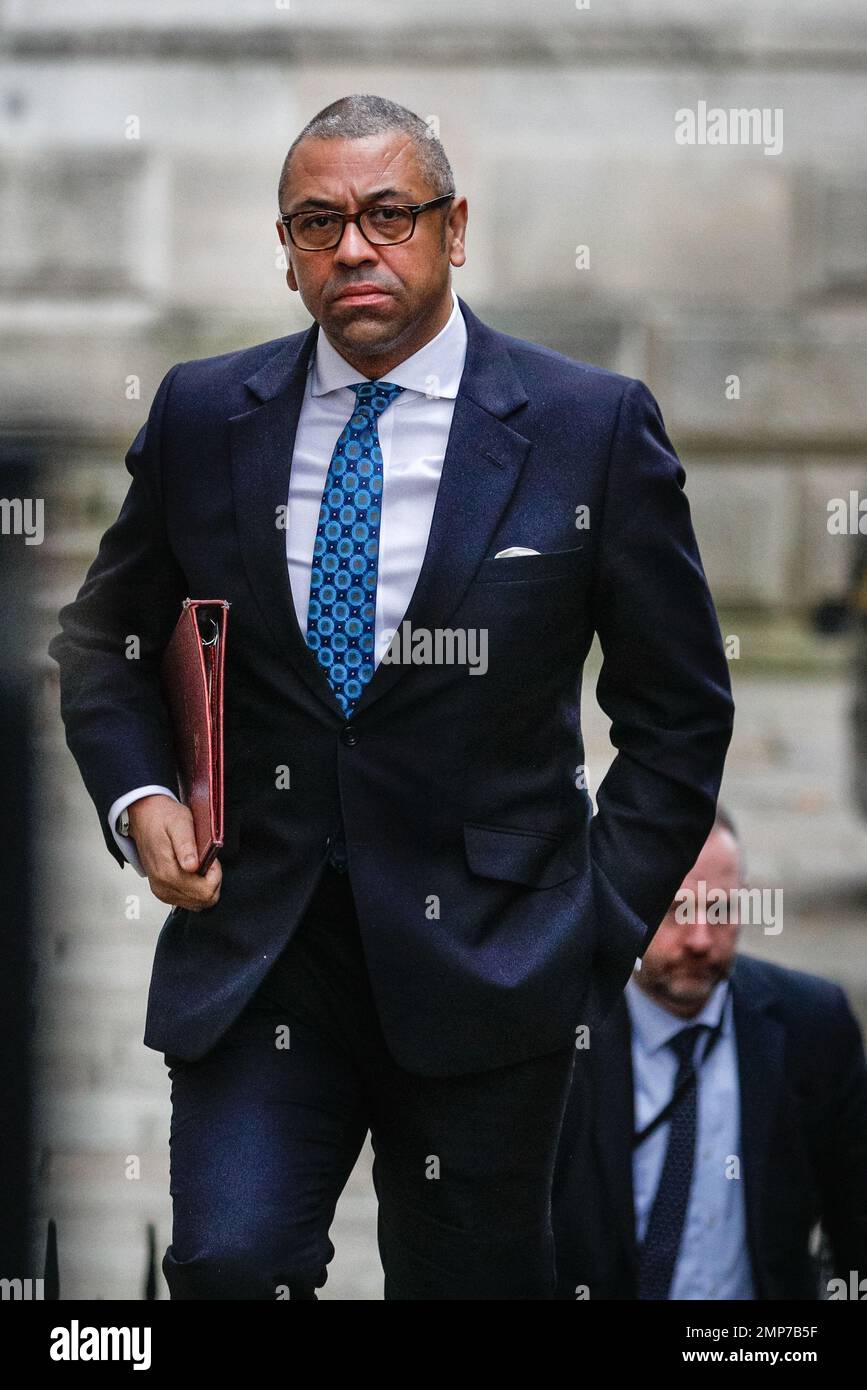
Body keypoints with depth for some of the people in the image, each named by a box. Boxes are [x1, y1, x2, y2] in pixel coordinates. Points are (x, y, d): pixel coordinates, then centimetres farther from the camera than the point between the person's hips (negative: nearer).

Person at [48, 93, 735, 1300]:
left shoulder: (593, 427, -2)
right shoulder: (203, 416, 5)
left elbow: (679, 708, 4)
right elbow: (107, 636, 18)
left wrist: (603, 928, -2)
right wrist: (136, 797, -1)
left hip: (487, 960, -1)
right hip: (254, 946, 1)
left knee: (468, 1282, 8)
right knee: (229, 1262, -17)